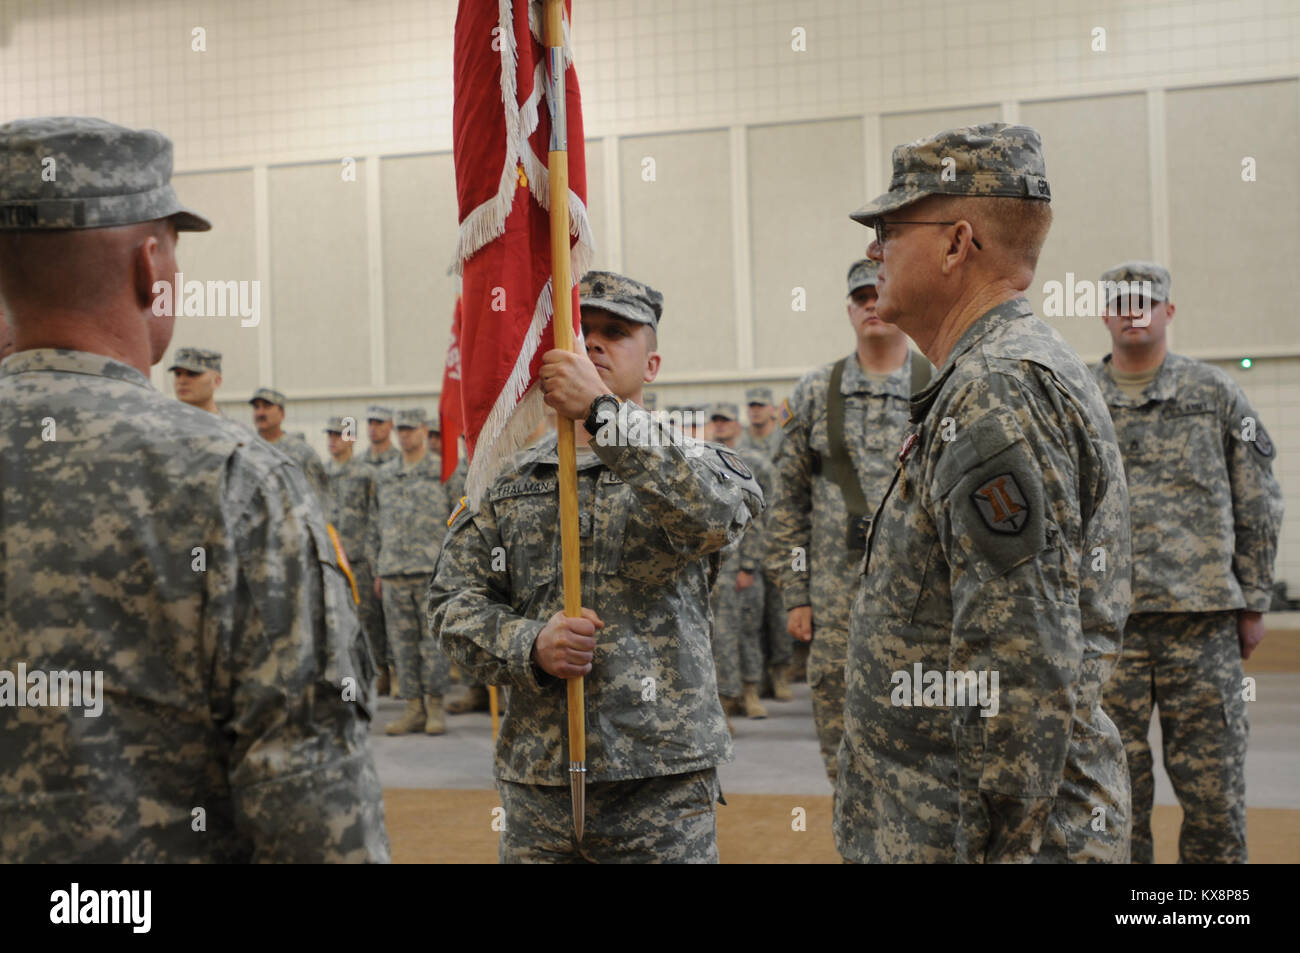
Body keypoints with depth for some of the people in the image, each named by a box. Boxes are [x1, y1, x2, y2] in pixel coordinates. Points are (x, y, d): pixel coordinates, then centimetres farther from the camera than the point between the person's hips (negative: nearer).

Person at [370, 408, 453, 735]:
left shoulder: (443, 474, 2)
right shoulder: (385, 477, 16)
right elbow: (376, 526, 20)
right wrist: (377, 569, 15)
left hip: (432, 572, -4)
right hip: (394, 573, 5)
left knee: (433, 641, -4)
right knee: (403, 643, 4)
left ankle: (435, 708, 4)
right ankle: (414, 708, 10)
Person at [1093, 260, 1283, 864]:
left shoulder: (1215, 394, 7)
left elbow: (1257, 504, 8)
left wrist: (1253, 603, 3)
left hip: (1203, 621, 0)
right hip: (1106, 624, 1)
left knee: (1214, 789, 3)